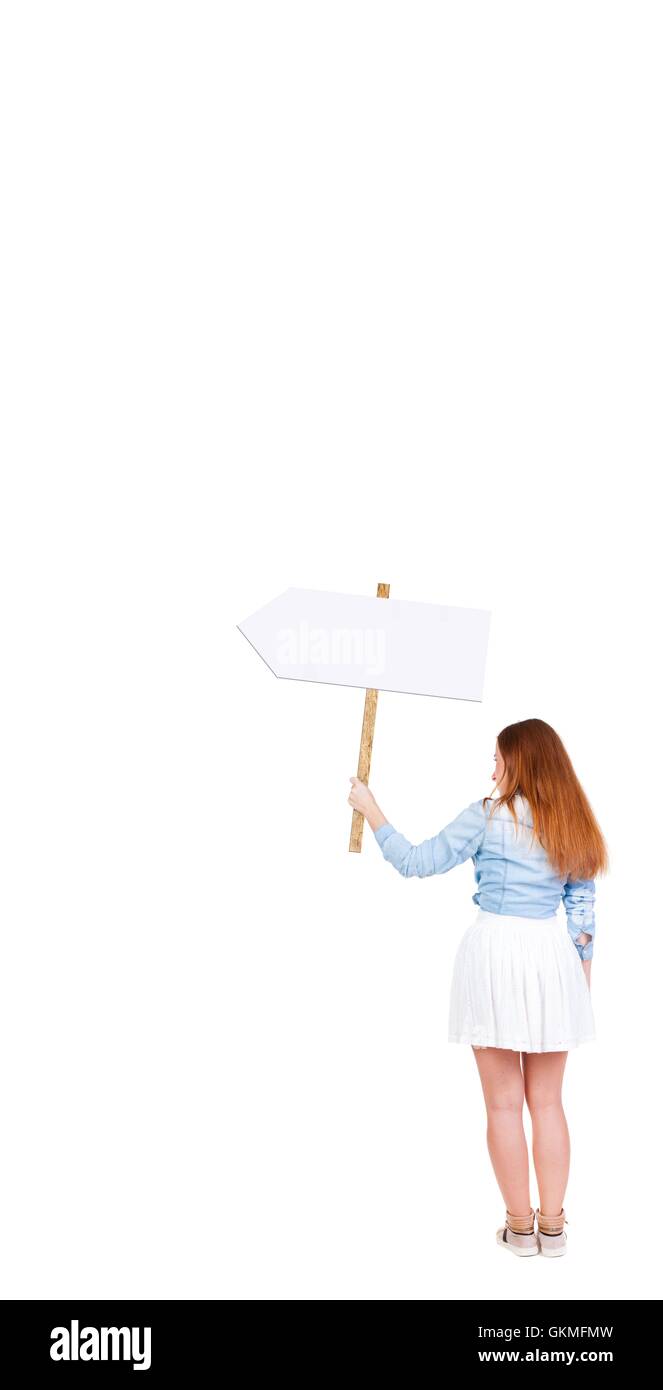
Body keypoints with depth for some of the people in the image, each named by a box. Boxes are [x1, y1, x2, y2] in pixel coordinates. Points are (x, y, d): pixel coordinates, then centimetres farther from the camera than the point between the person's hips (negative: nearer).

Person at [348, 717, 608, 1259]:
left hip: (495, 953, -4)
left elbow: (416, 862, -4)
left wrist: (372, 812, 7)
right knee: (547, 1102, 12)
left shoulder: (487, 816, -9)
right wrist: (584, 973, 17)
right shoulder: (573, 824, 6)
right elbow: (584, 908, 9)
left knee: (504, 1103, 6)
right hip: (553, 956, 4)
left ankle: (520, 1226, 14)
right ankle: (552, 1226, 16)